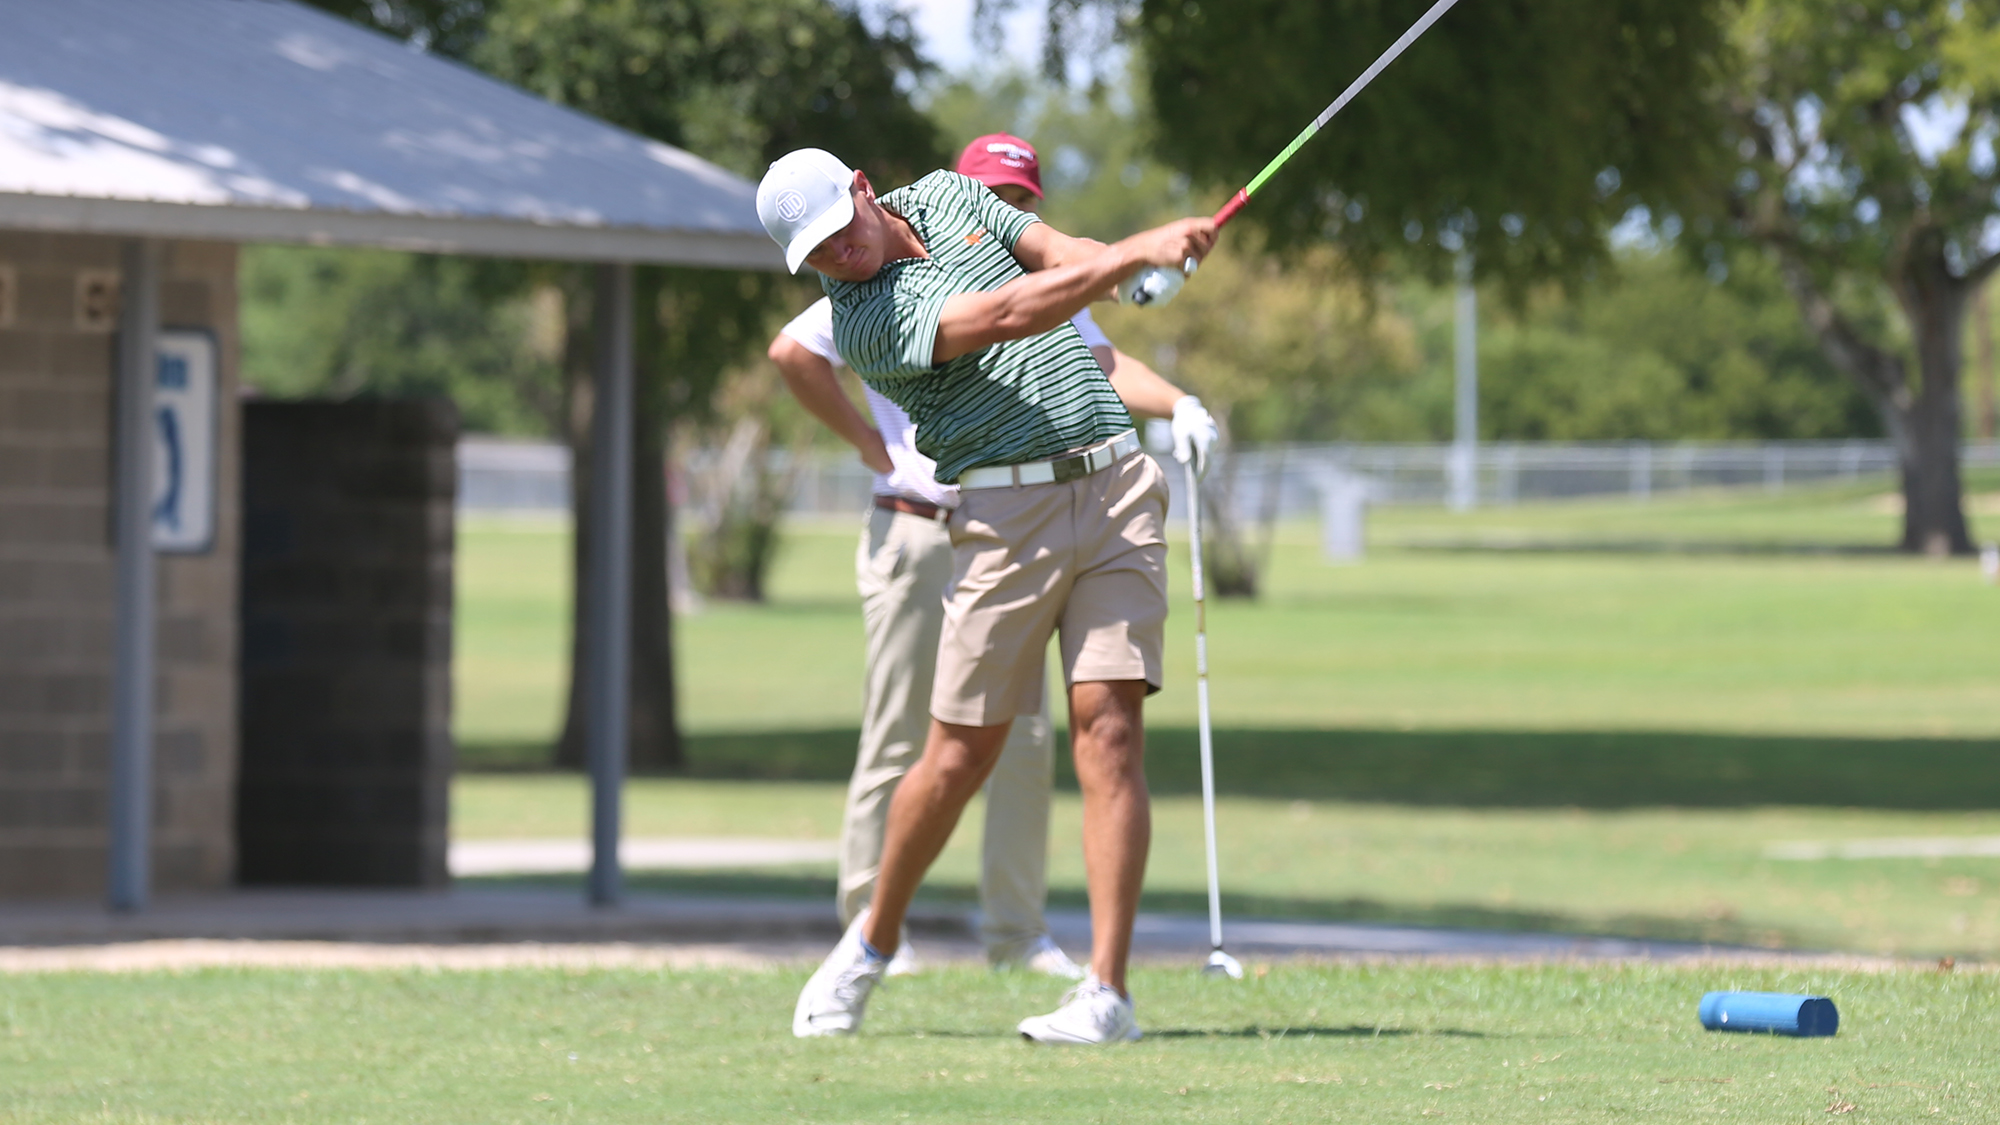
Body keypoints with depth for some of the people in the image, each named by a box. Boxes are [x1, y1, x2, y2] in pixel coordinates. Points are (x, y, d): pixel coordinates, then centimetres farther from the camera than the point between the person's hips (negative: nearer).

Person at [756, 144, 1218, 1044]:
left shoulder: (949, 195, 11)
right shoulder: (865, 319, -10)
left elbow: (1058, 255, 7)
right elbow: (1008, 315, -21)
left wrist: (1123, 264, -16)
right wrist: (1137, 252, -26)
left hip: (1116, 486, 3)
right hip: (1007, 514, -3)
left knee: (1109, 732, -9)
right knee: (961, 755, 1)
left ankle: (1107, 990, -12)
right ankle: (873, 941, 26)